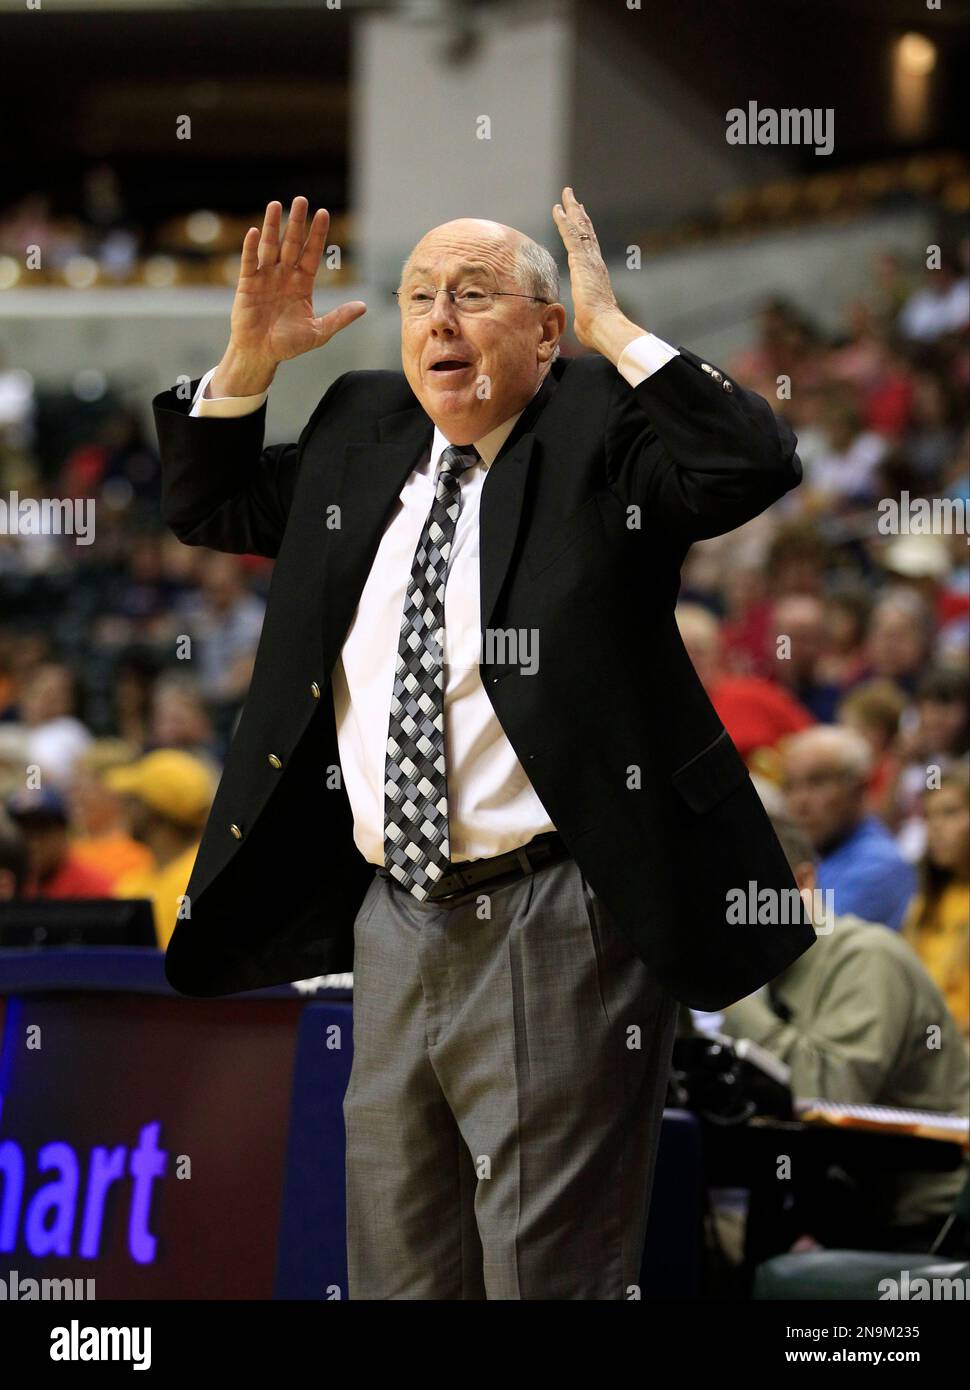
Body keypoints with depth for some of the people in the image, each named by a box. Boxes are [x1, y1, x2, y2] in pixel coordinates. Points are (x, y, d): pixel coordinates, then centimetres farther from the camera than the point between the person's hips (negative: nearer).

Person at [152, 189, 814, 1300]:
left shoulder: (601, 425, -5)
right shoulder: (362, 430, 13)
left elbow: (758, 463, -22)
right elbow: (205, 505, 25)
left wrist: (614, 330, -20)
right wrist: (248, 360, 10)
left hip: (553, 929, -7)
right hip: (394, 922, 7)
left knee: (550, 1274, -3)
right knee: (398, 1275, 15)